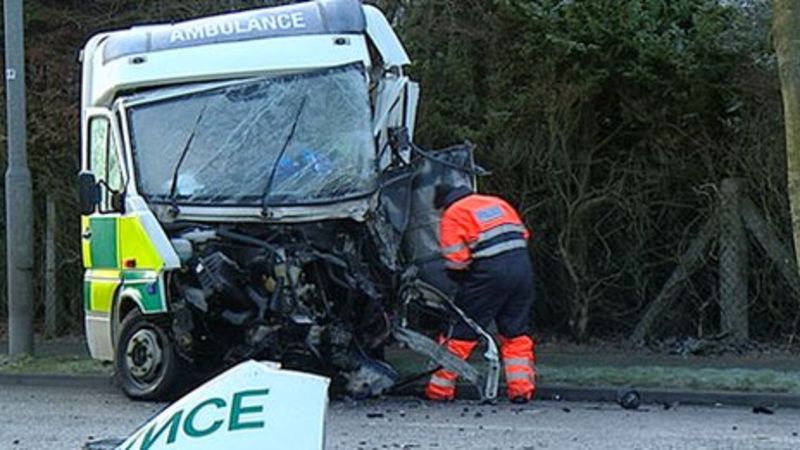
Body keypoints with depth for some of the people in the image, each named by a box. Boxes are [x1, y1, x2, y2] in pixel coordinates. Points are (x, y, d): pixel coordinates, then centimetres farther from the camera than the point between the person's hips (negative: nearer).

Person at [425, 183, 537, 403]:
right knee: (515, 332, 14)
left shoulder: (453, 215, 3)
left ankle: (440, 388, 10)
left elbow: (455, 259, -5)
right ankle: (522, 387, 7)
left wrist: (459, 278, 13)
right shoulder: (497, 203, 22)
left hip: (489, 273, -5)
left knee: (463, 331, 5)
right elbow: (523, 234, 22)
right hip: (522, 267, 5)